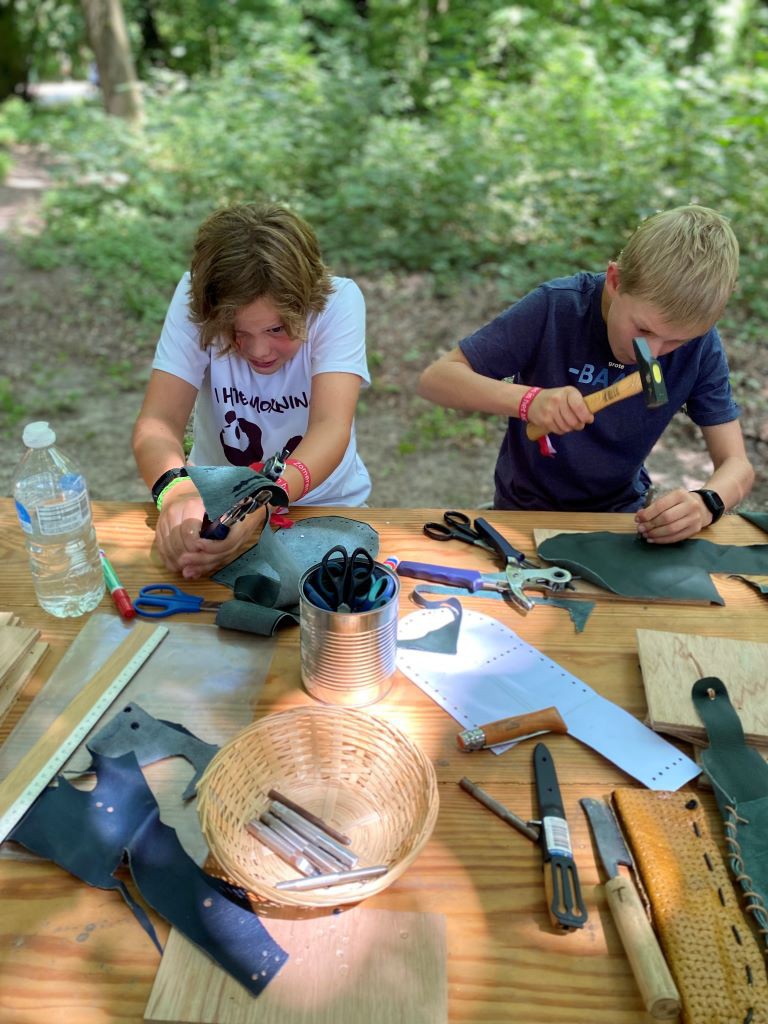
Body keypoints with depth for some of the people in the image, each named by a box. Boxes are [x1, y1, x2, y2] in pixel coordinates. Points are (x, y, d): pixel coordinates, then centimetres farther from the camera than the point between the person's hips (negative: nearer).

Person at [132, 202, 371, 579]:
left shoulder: (338, 301, -20)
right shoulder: (194, 300, -17)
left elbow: (331, 428, -31)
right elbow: (158, 421, -23)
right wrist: (176, 491, -46)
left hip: (325, 503, -1)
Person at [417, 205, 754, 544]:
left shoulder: (699, 342, -11)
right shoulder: (555, 308, -19)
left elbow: (736, 465, -9)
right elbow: (433, 379, -19)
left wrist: (706, 503, -32)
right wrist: (528, 399, -35)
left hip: (622, 514, 2)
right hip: (526, 509, -1)